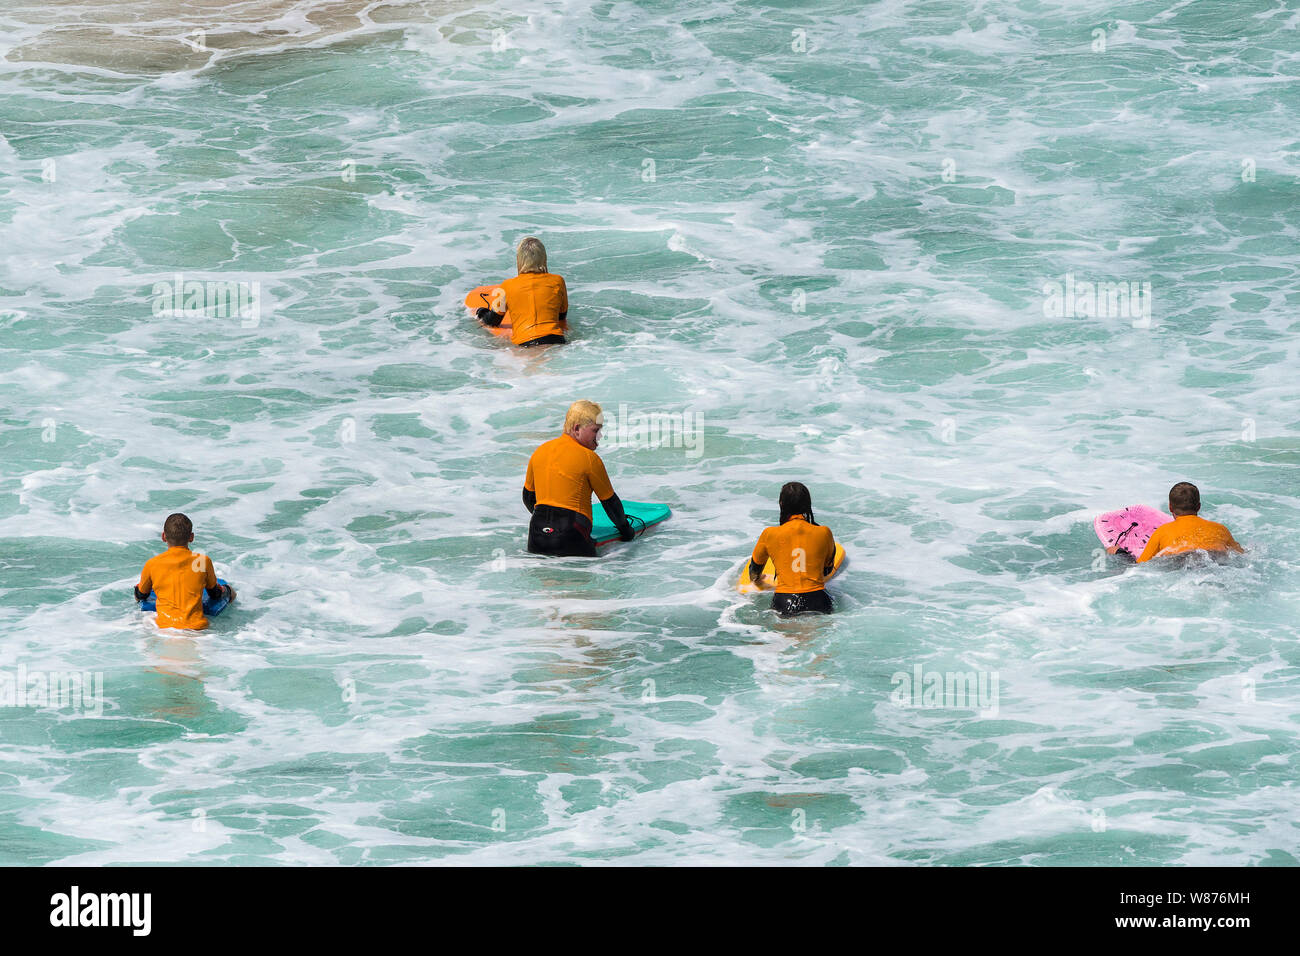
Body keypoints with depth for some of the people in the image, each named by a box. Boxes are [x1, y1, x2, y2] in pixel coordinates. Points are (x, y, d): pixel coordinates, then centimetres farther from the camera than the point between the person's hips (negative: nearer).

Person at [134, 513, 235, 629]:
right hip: (196, 627, 1)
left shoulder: (152, 564, 4)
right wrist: (226, 590, 44)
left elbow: (140, 596, 22)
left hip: (164, 627, 0)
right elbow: (215, 594, 21)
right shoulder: (203, 561, 4)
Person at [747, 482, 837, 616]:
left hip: (784, 605, -1)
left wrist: (755, 580, 45)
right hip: (818, 604, 1)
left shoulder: (770, 535, 2)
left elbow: (755, 569, 22)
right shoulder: (824, 533, 2)